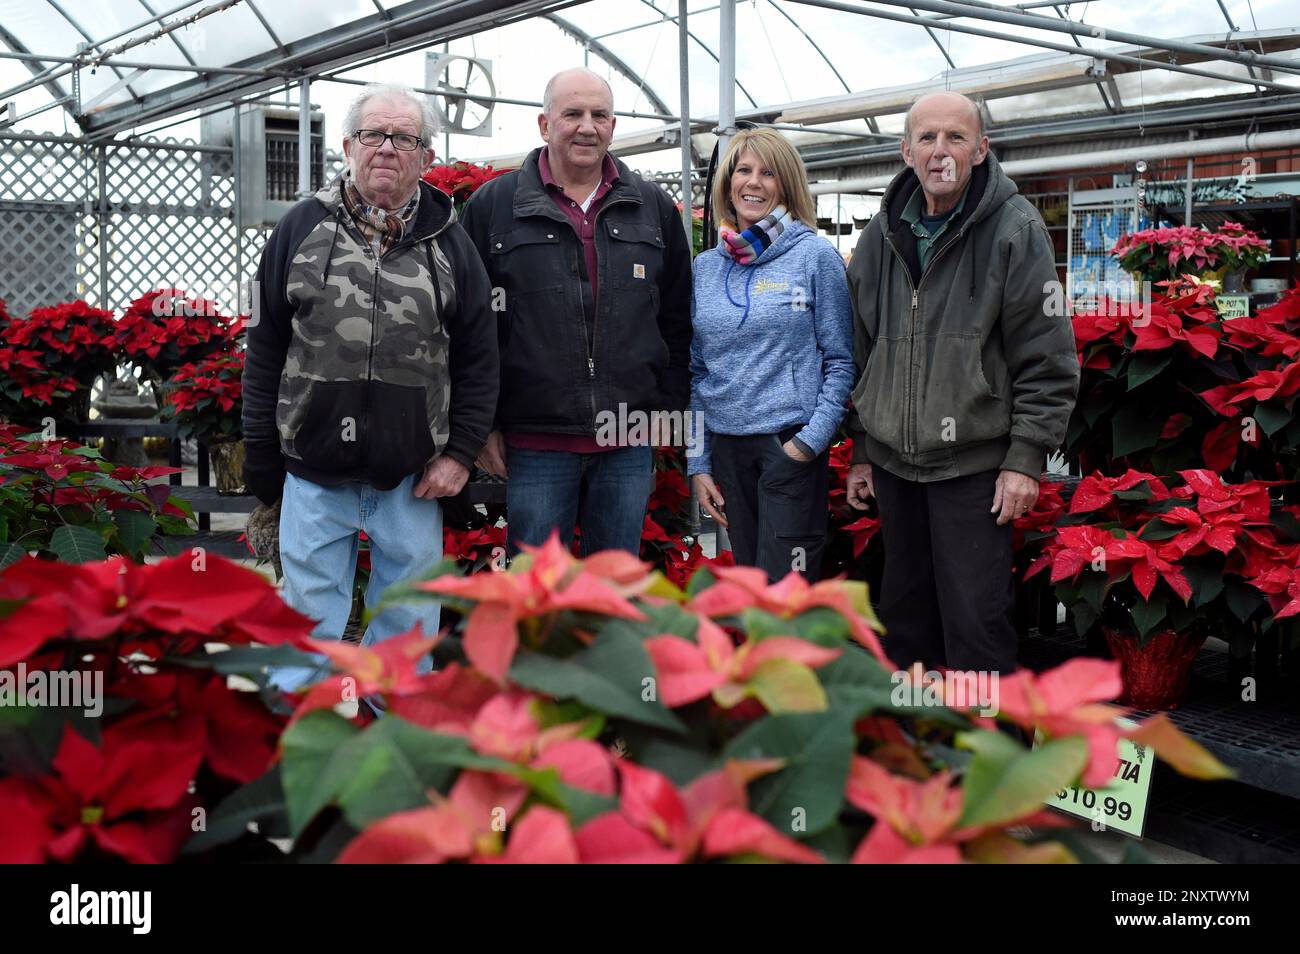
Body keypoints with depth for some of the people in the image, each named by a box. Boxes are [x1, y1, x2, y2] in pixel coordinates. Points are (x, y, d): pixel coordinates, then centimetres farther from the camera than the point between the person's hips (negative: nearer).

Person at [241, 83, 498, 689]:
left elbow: (477, 360, 6)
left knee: (408, 622, 11)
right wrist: (261, 456, 3)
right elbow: (266, 349, 5)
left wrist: (460, 453, -2)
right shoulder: (302, 228, 3)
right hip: (314, 472, 0)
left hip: (412, 479, 0)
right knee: (311, 617, 7)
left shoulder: (448, 243, 4)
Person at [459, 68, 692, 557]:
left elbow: (677, 320, 13)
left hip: (629, 444, 3)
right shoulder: (492, 205, 2)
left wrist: (670, 408, 7)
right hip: (535, 443, -2)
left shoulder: (654, 206, 10)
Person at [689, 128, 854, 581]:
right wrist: (697, 463, 7)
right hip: (727, 446, 5)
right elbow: (695, 373, 12)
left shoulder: (816, 255, -3)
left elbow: (840, 361, -3)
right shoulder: (705, 268, 9)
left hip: (793, 445, -4)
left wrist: (810, 441, -13)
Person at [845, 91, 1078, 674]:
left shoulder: (1014, 229, -7)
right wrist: (861, 450, 13)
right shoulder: (882, 236, 8)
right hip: (893, 460, 5)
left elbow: (1047, 358, -8)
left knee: (976, 620, -3)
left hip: (974, 462, -5)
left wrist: (1026, 459, -12)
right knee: (904, 612, 16)